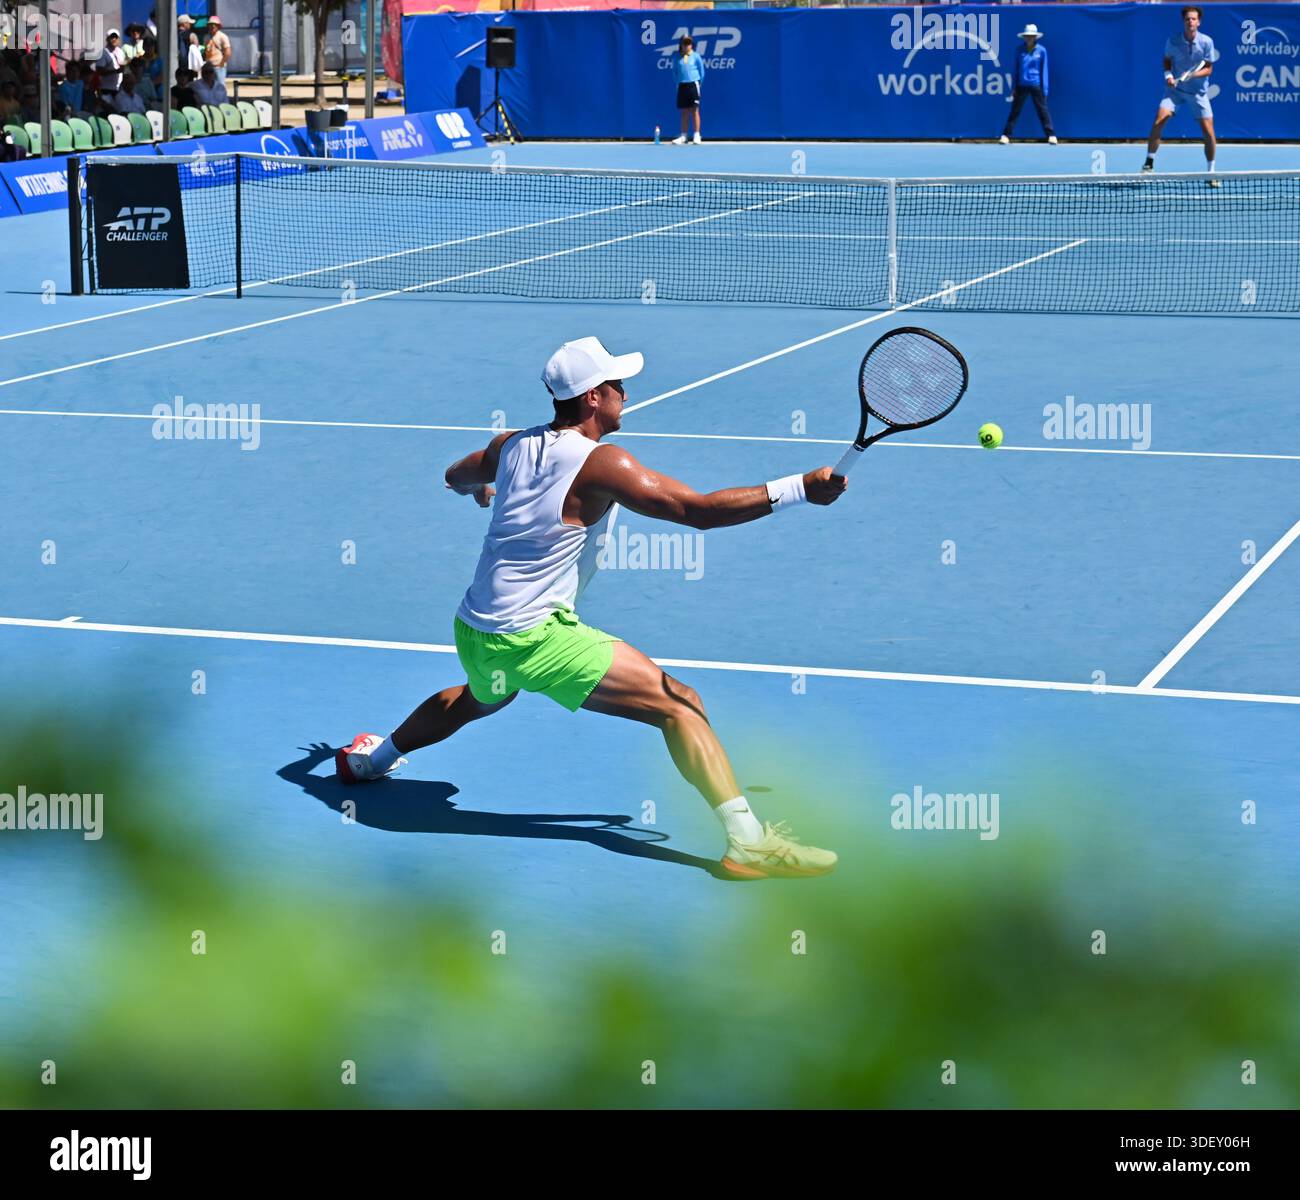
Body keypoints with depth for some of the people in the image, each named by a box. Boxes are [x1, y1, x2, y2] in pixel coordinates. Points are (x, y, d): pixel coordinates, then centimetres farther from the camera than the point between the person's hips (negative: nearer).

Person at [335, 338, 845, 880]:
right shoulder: (599, 464, -16)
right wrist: (800, 488, -23)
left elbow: (456, 477, 29)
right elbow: (699, 510, -23)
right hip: (535, 638, -8)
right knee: (679, 704, -11)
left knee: (482, 698, 42)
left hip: (472, 631, 8)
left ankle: (373, 758, 60)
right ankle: (746, 839, -23)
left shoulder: (512, 445, 7)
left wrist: (481, 489, 54)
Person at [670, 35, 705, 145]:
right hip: (682, 85, 3)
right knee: (684, 112, 6)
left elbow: (701, 71, 5)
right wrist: (678, 82, 7)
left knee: (695, 110, -2)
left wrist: (699, 83, 5)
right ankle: (683, 137, 9)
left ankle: (697, 136, 1)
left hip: (693, 85, -3)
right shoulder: (677, 58, 6)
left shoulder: (696, 57, 0)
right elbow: (674, 72, 14)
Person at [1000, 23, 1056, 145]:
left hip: (1036, 86, -2)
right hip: (1022, 85, 2)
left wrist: (1045, 89, -3)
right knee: (1014, 111, 2)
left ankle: (1051, 136, 6)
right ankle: (1006, 136, 5)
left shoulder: (1041, 51, -1)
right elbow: (1016, 69, 8)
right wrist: (1014, 88, 6)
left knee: (1043, 111, 2)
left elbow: (1044, 70, 1)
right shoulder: (1020, 50, 3)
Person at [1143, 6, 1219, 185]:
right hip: (1175, 89, 0)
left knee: (1208, 131, -4)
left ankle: (1211, 172, 12)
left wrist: (1192, 75, -24)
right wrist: (1168, 75, -13)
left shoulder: (1206, 42, -12)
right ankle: (1149, 162, -2)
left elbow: (1208, 69, -7)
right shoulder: (1173, 41, -10)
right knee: (1159, 121, -18)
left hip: (1198, 91, 0)